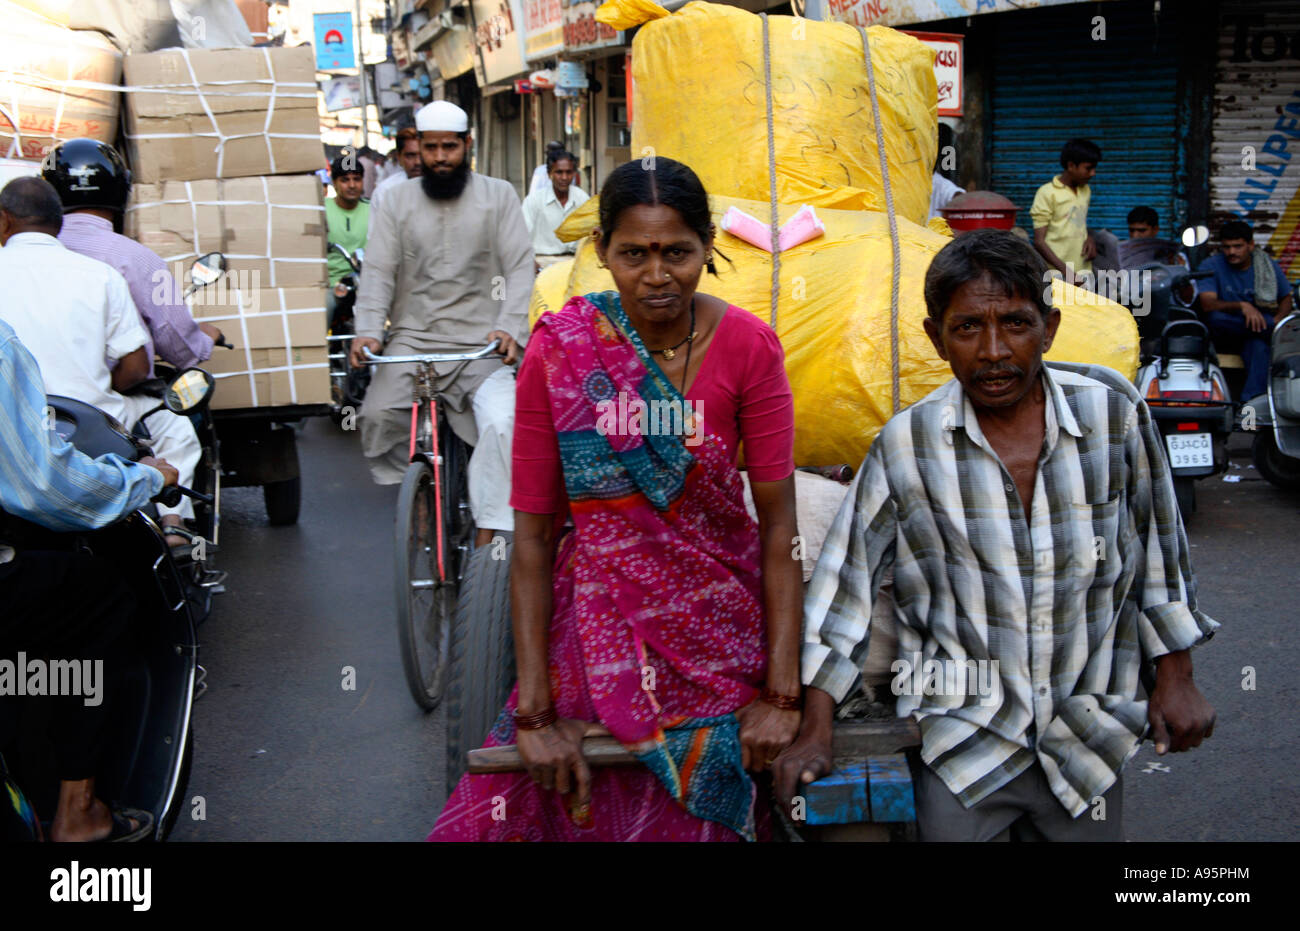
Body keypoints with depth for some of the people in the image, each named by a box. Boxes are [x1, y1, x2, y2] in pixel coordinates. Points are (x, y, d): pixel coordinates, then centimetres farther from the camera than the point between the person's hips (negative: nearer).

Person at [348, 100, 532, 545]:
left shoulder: (498, 195, 7)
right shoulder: (397, 203, 11)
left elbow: (520, 267, 0)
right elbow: (378, 271, 3)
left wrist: (510, 326, -17)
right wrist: (368, 330, -14)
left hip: (480, 343, -1)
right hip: (412, 338, 2)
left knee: (501, 423, -26)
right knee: (377, 413, -22)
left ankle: (488, 538, -20)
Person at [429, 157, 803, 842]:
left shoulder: (747, 346, -10)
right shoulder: (559, 352, -11)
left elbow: (778, 520, -10)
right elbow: (531, 533, -9)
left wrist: (782, 694, -13)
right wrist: (534, 713, -13)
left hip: (718, 628, 0)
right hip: (596, 627, 0)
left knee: (691, 817, 10)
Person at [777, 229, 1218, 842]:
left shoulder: (1113, 412, -8)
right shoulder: (907, 445, -11)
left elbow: (1159, 546, 5)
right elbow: (845, 579, -4)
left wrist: (1175, 676, 9)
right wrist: (815, 732, -4)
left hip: (1087, 741, 2)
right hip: (962, 745, -1)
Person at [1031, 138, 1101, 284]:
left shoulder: (1085, 191, 14)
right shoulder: (1047, 193, -6)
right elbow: (1039, 241, -9)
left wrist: (1090, 238, 4)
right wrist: (1065, 271, -20)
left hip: (1081, 274, 6)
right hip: (1057, 276, -6)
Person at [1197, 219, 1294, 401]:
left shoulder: (1269, 265, 6)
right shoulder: (1210, 265, -3)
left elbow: (1286, 298, 14)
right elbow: (1207, 304, -17)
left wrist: (1276, 321, -10)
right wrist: (1242, 306, -34)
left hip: (1259, 325, 1)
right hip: (1224, 336, -1)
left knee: (1260, 344, -36)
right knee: (1215, 318, -36)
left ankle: (1253, 400, -52)